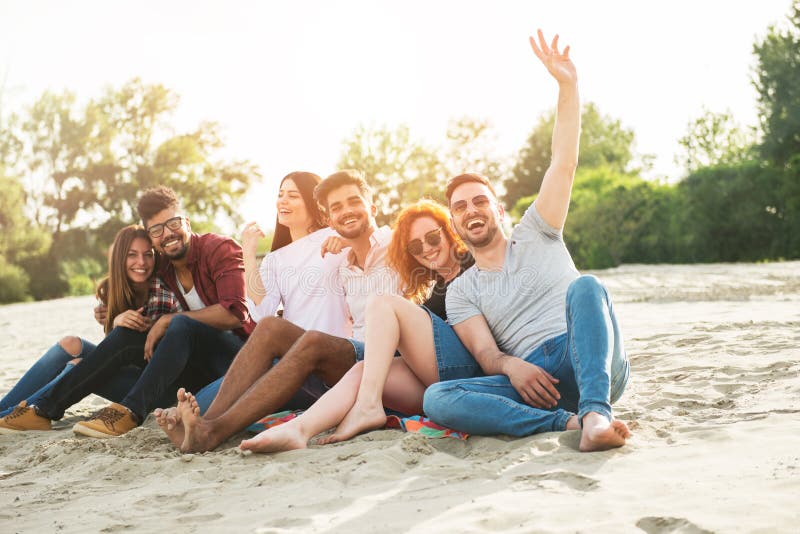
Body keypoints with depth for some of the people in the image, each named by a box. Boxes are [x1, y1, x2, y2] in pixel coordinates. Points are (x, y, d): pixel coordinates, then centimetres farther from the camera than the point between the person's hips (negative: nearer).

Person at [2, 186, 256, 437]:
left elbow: (234, 314, -21)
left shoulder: (220, 249, -9)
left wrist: (169, 320, -17)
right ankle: (46, 409, -3)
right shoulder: (164, 272, 11)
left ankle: (130, 412, -37)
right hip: (203, 367, 7)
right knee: (127, 335, -3)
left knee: (181, 325, -32)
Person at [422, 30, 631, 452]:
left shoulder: (535, 236, 18)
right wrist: (510, 366, -22)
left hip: (593, 363, -1)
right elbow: (485, 353, 3)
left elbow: (564, 165, 7)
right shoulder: (461, 292, 18)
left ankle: (595, 412, -50)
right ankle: (571, 420, -37)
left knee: (584, 285, -32)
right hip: (533, 380, 1)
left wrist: (568, 85, -1)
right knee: (437, 399, -26)